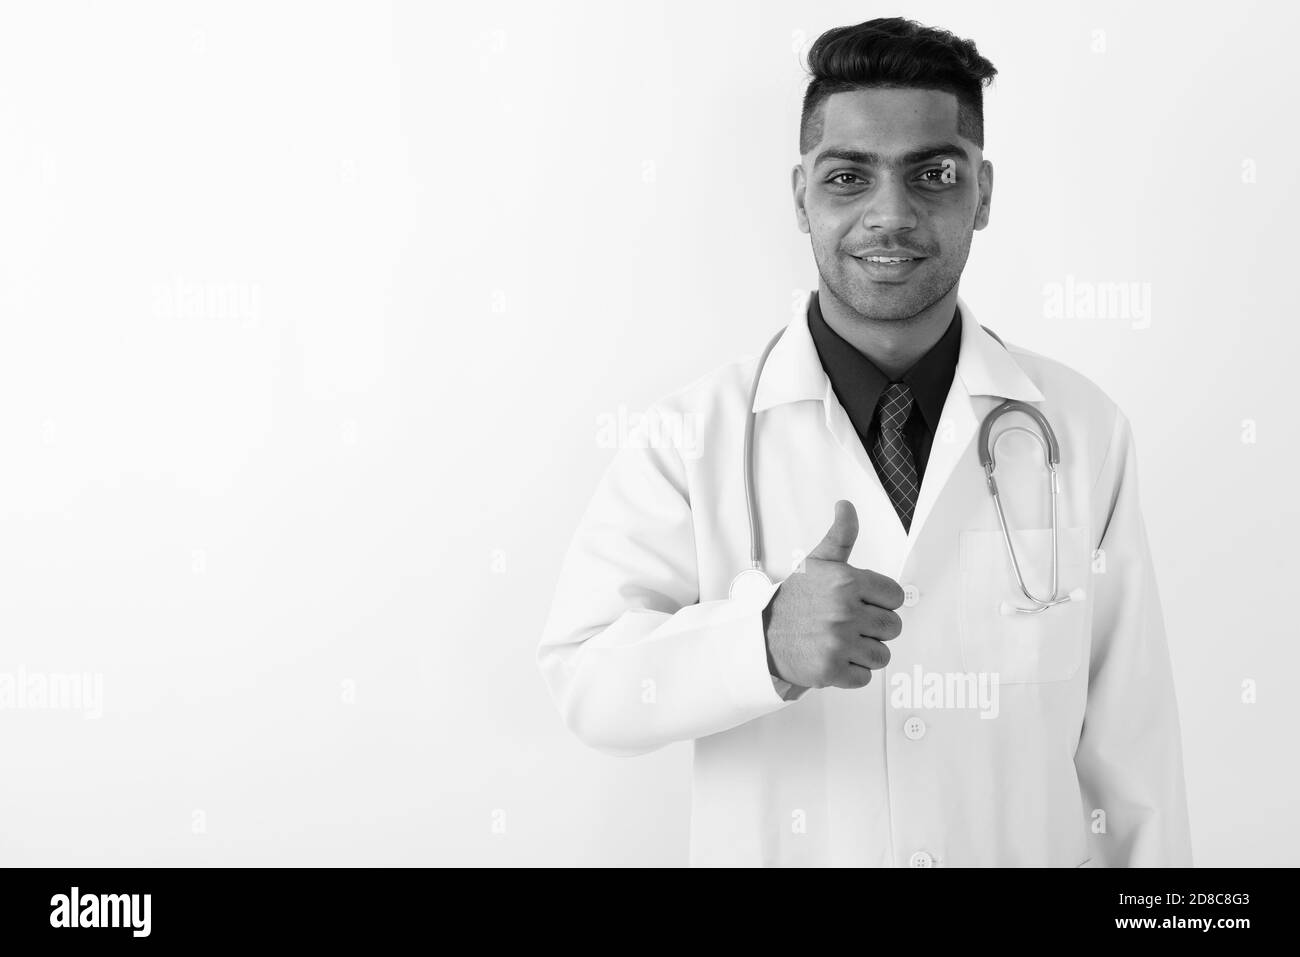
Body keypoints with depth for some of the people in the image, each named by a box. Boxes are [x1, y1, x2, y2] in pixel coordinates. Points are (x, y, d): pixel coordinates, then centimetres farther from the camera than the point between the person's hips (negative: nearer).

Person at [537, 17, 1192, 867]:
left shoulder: (1085, 431, -8)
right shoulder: (693, 436, -11)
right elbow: (584, 677, -18)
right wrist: (766, 641, -34)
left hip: (1026, 847, 1)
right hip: (767, 846, -1)